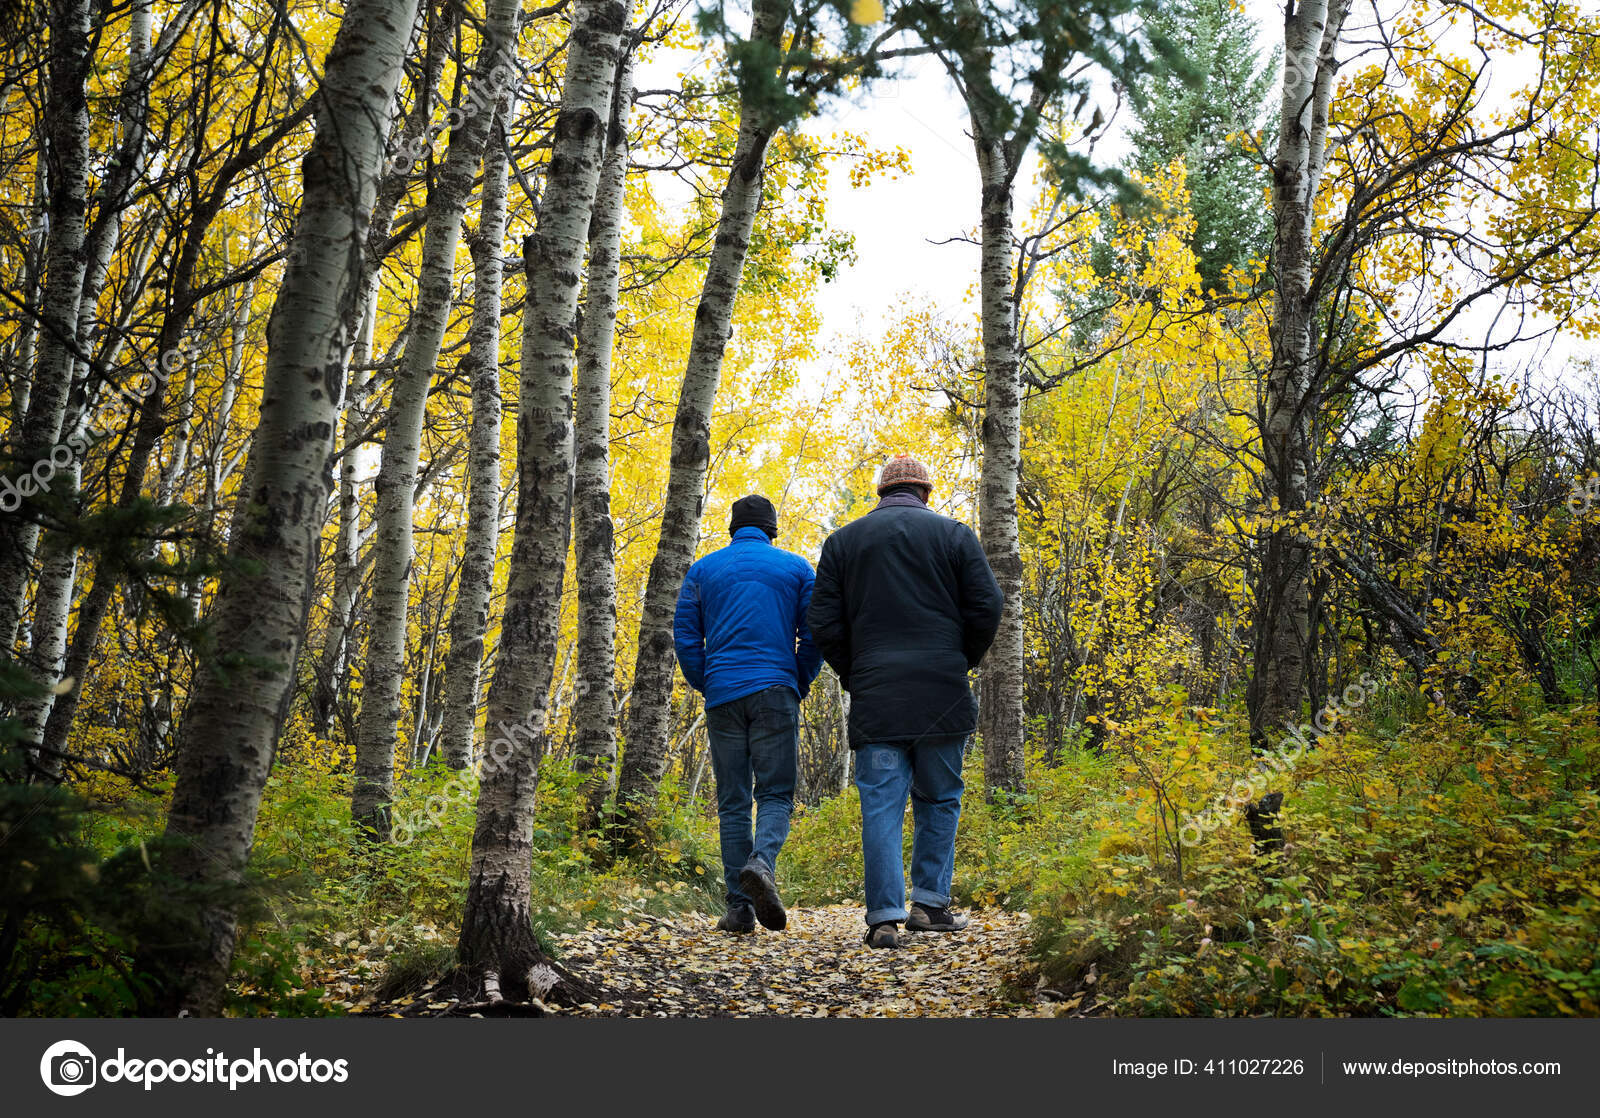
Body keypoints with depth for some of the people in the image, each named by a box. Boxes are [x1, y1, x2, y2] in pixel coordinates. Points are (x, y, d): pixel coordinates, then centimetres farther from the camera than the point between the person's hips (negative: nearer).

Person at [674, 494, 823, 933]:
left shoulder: (702, 570, 12)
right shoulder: (796, 568, 9)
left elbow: (685, 637, 7)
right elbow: (813, 635, 3)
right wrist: (799, 686, 14)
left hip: (722, 697, 2)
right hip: (775, 693, -1)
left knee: (732, 802, 6)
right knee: (776, 794, 0)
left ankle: (740, 908, 1)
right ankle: (762, 862, -29)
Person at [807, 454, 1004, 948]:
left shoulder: (843, 540, 10)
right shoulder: (954, 534, 6)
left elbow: (823, 622, 4)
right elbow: (987, 607, -1)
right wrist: (961, 664, 12)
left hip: (873, 696, 1)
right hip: (942, 694, 0)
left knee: (881, 804, 0)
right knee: (939, 800, 13)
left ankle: (885, 916, -7)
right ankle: (931, 903, 12)